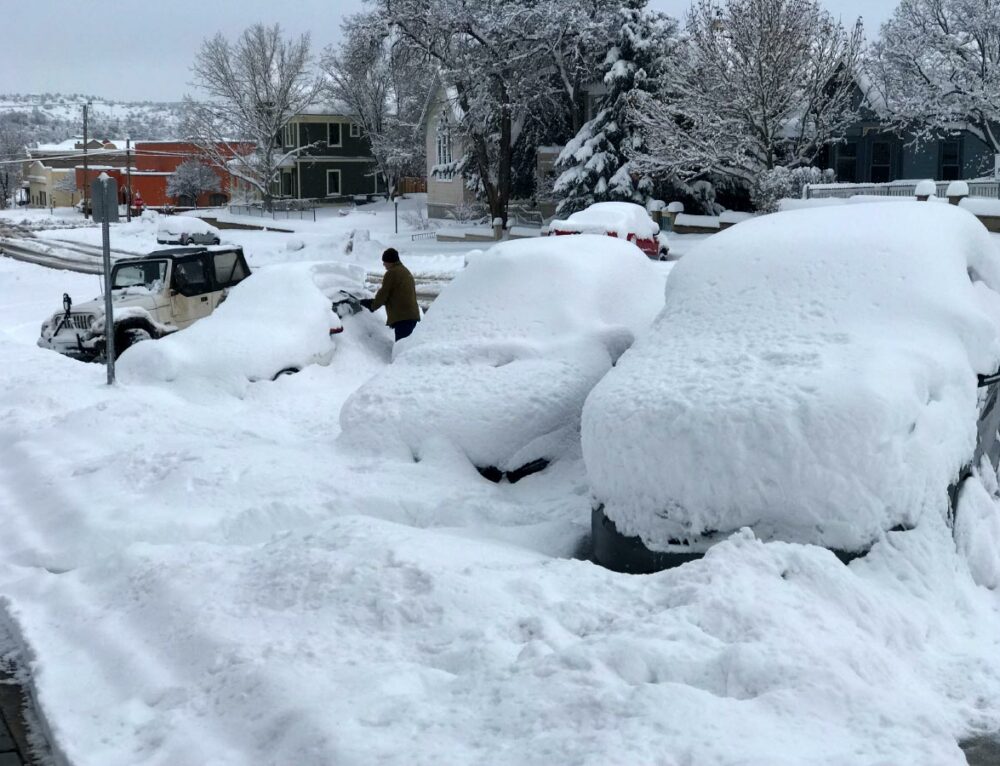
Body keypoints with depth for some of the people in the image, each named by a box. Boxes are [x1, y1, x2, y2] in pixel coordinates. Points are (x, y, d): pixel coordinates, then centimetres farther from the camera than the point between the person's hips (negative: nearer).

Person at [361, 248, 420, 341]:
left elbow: (383, 294, -5)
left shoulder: (392, 273, -7)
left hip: (402, 317, -10)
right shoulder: (406, 272, 22)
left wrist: (373, 306, 12)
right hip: (412, 315, 10)